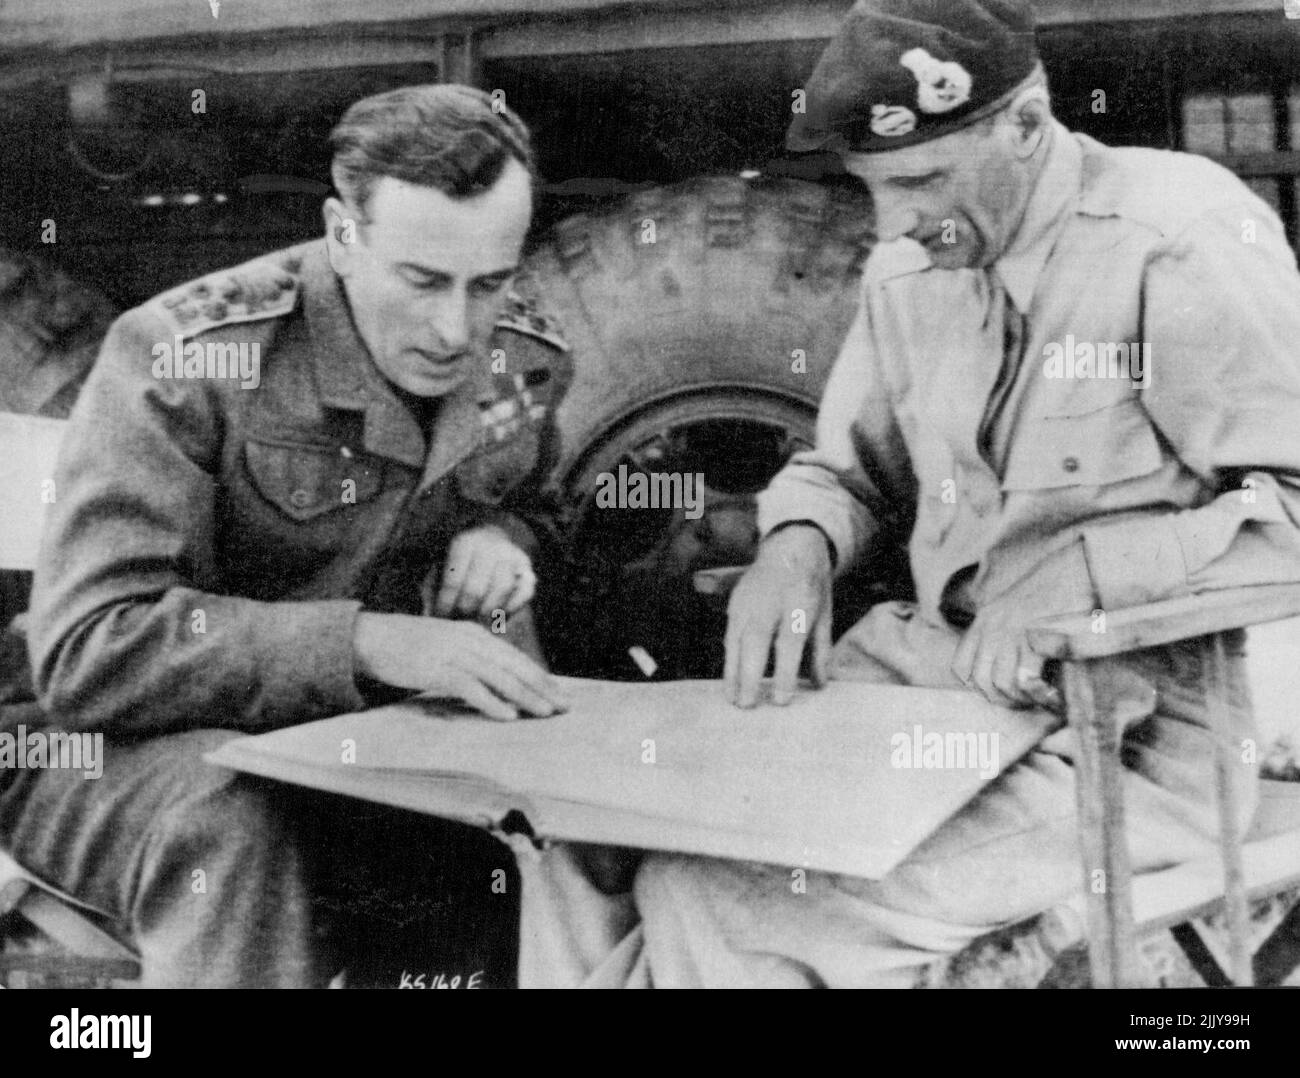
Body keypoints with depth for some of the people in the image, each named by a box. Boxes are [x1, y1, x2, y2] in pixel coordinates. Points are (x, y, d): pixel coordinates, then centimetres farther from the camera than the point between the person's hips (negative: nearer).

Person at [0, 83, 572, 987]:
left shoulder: (528, 361, -2)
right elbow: (85, 650, -28)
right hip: (133, 750, -4)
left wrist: (500, 540, -6)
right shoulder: (183, 359, -21)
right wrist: (369, 642, -36)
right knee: (229, 820, -39)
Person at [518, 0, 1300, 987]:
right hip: (927, 674, 7)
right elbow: (851, 470, 18)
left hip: (1124, 731, -6)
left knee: (715, 902, -23)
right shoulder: (907, 271, 8)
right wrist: (799, 541, -4)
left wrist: (1082, 580, -25)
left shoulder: (1182, 238, -12)